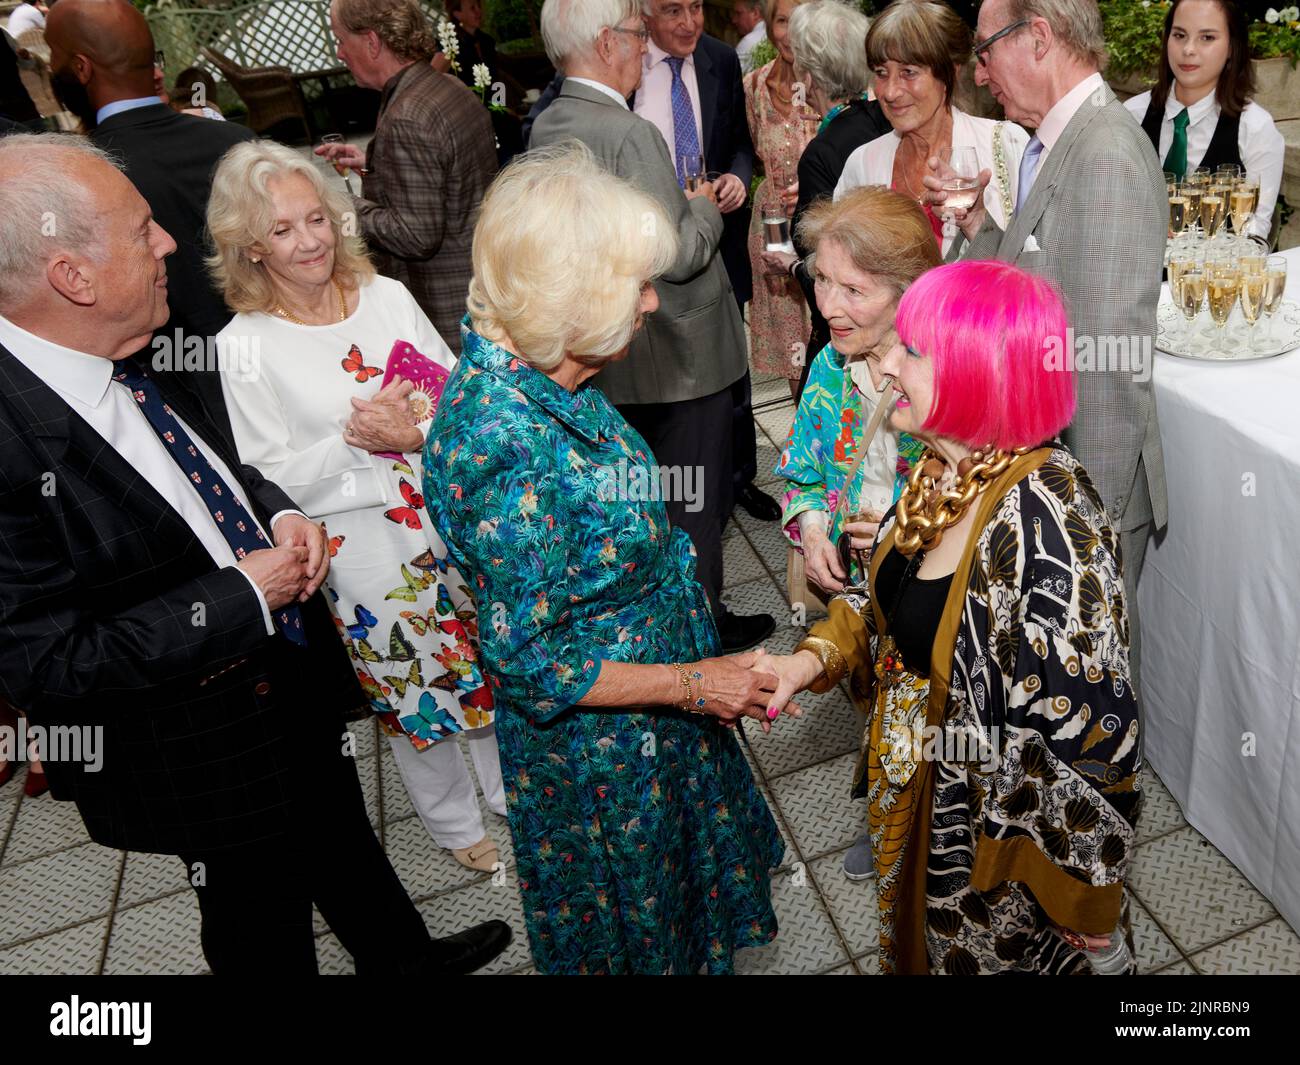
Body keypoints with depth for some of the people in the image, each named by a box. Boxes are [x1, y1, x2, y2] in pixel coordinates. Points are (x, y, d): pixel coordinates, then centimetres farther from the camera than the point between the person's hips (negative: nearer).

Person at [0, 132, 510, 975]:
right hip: (203, 758, -8)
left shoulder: (125, 361, -7)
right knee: (264, 920, 21)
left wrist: (280, 514, -8)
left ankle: (402, 957, 58)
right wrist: (242, 596, -25)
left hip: (297, 681, 8)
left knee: (343, 835, 31)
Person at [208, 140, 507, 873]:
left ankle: (515, 791, 46)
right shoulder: (245, 347, -11)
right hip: (365, 553, -3)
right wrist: (353, 440, -24)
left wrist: (416, 433, -19)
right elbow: (270, 480, -11)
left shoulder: (387, 296, -2)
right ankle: (455, 825, 41)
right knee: (414, 695, 14)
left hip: (454, 518, 4)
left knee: (491, 661, 19)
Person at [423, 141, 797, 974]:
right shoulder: (511, 448, -37)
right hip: (599, 746, -8)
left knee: (680, 889, 34)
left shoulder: (536, 375, -9)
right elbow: (529, 664, -28)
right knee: (634, 931, 24)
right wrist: (692, 683, -20)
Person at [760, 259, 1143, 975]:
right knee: (920, 944, 31)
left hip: (997, 826, -7)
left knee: (977, 954, 23)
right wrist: (812, 659, -9)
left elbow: (1092, 736, -27)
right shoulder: (942, 468, -8)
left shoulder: (1044, 521, -34)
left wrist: (1089, 904, -15)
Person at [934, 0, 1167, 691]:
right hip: (1047, 459, 9)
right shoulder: (1060, 142, 10)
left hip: (1089, 479, -9)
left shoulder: (1105, 161, -21)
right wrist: (978, 225, 1)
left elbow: (1108, 361, -23)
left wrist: (1092, 507, -21)